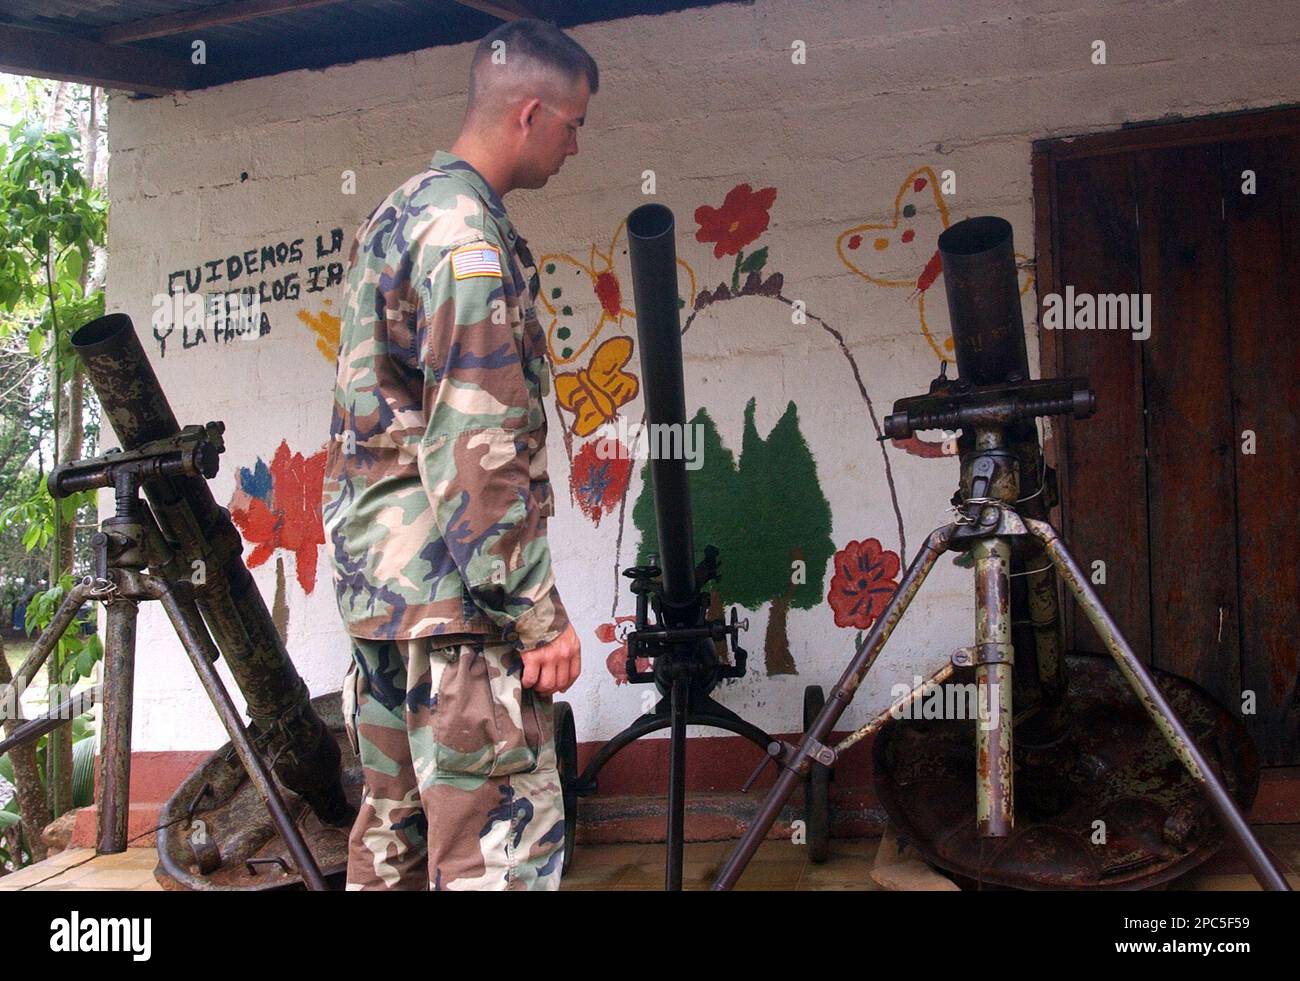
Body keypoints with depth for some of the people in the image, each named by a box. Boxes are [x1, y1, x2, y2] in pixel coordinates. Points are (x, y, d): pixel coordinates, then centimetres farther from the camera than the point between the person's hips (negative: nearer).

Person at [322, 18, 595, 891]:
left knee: (392, 831, 16)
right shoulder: (468, 233, -13)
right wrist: (539, 614, -17)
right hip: (452, 591, -10)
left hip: (374, 580, 10)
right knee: (504, 846, -8)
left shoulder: (395, 215, 17)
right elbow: (481, 450, -20)